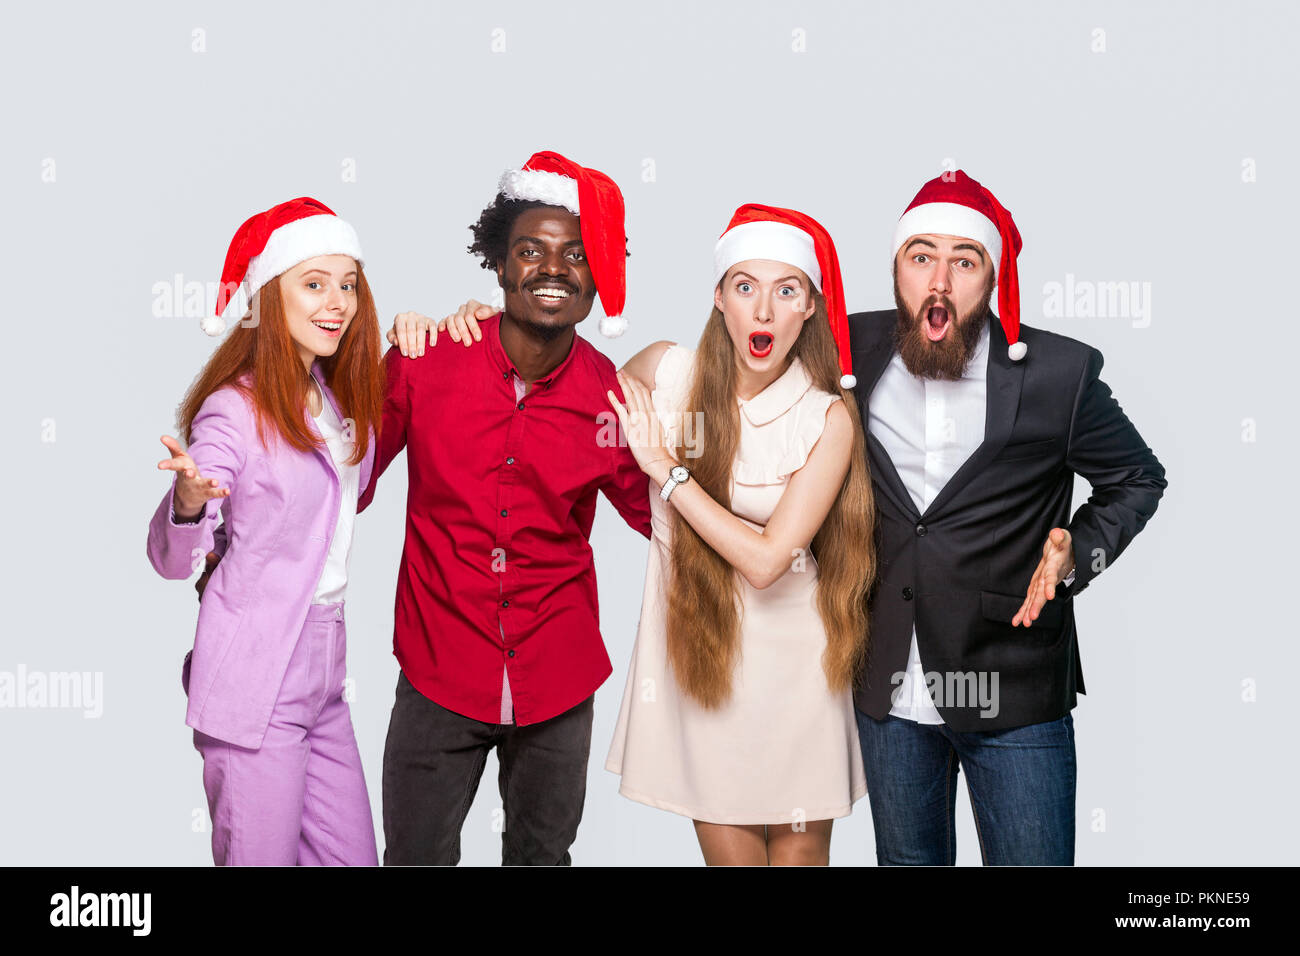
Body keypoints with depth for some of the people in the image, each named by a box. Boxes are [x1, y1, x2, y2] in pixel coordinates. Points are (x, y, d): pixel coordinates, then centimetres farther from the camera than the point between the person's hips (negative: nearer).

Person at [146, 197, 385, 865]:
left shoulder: (340, 396, 9)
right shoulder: (233, 412, -14)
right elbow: (171, 559, -14)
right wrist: (188, 501, -36)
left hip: (322, 669, 8)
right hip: (255, 682, -8)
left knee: (352, 854, 12)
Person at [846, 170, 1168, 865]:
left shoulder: (1058, 374, -11)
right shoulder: (854, 352, -4)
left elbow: (1136, 479, 5)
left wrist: (1079, 553, -12)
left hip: (1014, 698, -2)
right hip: (886, 688, 3)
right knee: (908, 858, 20)